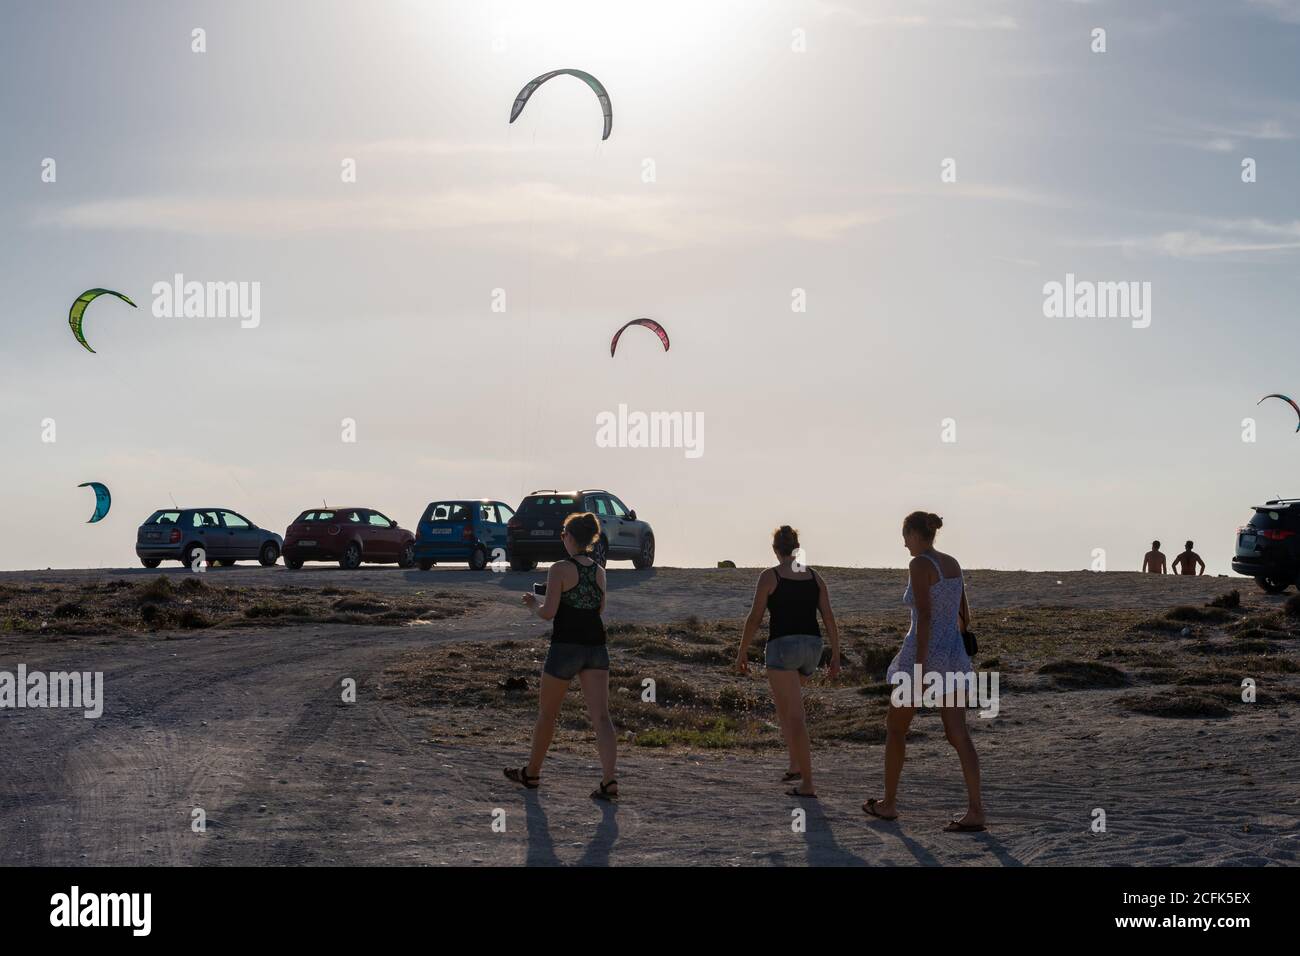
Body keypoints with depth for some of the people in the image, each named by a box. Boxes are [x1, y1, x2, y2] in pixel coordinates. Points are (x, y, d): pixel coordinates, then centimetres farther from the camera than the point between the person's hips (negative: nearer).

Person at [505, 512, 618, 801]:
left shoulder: (560, 569, -10)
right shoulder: (599, 571, 9)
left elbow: (548, 612, -14)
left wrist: (533, 604, 6)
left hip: (566, 647, -4)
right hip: (596, 646, 5)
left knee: (547, 713, 14)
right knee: (601, 715, -4)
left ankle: (531, 773, 29)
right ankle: (609, 780, -18)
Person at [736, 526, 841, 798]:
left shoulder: (769, 576, -5)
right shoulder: (814, 577, 8)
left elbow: (754, 618, -7)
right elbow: (829, 618, 4)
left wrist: (742, 652, 3)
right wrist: (836, 656, 9)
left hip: (782, 646, -6)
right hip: (811, 647, 6)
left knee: (793, 717, -6)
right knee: (785, 704, 27)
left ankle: (807, 783, -11)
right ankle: (795, 765, 21)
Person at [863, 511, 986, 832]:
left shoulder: (919, 564, -13)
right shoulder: (953, 563, 12)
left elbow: (924, 617, -20)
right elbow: (963, 614, 18)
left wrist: (920, 669, -21)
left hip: (923, 654, -7)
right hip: (953, 657, 7)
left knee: (895, 727, 12)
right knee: (958, 736, 0)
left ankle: (888, 803, 22)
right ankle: (975, 811, -12)